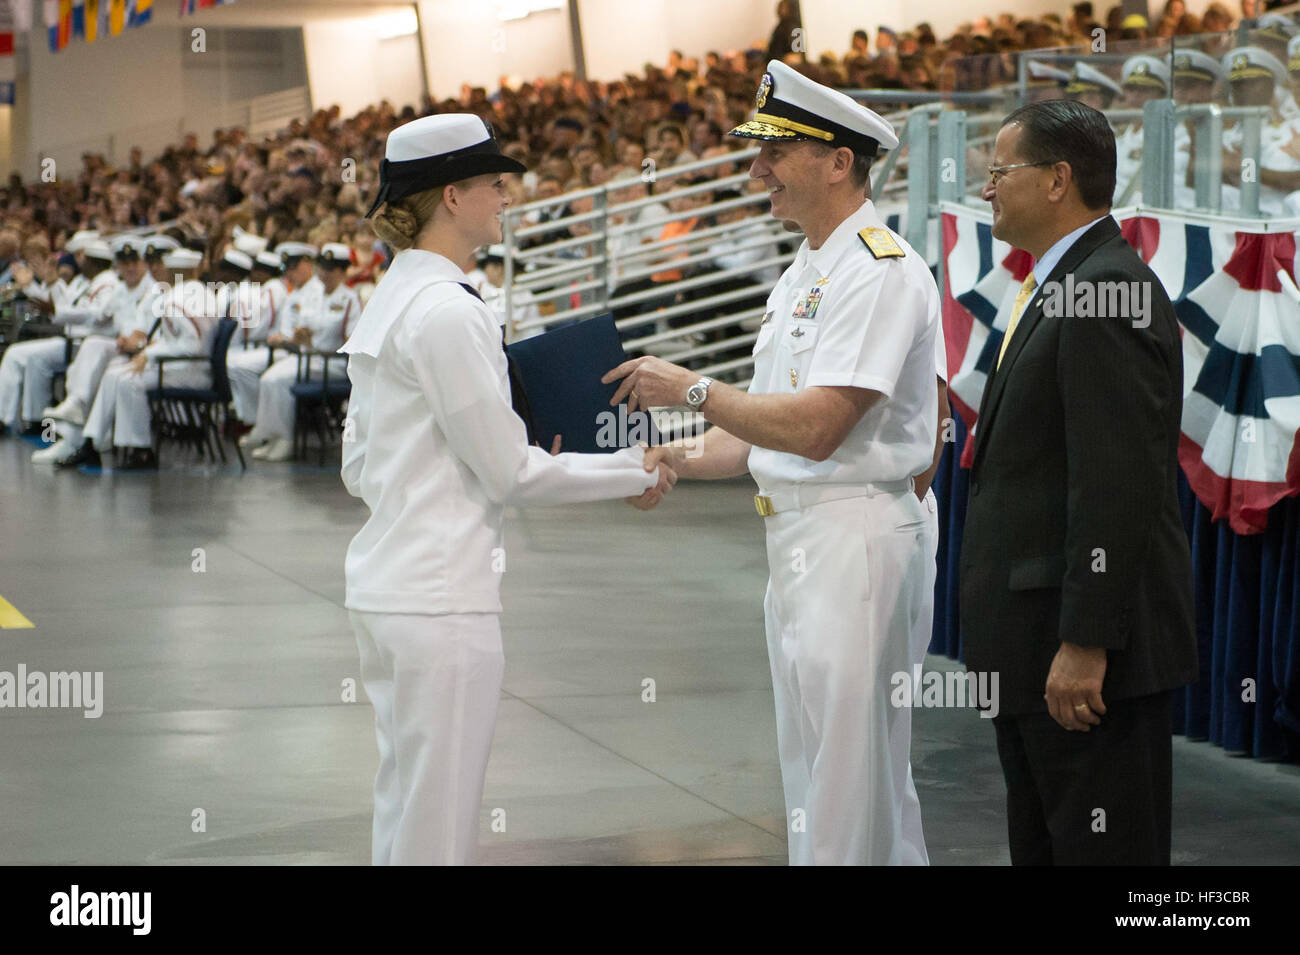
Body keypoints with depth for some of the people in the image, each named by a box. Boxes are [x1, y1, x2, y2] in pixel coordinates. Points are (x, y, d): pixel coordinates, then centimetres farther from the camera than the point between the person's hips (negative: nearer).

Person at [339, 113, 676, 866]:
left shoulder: (390, 301, 13)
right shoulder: (448, 312, -16)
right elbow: (509, 471, -14)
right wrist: (633, 472, -2)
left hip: (386, 580, 10)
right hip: (441, 593, -10)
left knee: (406, 811, 16)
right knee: (439, 828, -2)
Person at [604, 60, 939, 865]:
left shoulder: (881, 270, -15)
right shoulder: (805, 274, 17)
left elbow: (815, 427, -23)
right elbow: (763, 431, 19)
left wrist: (692, 389, -14)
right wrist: (671, 463, 6)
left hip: (857, 538, -10)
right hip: (797, 542, 10)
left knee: (848, 776, -6)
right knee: (815, 775, 16)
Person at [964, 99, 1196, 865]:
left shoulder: (1107, 292, -17)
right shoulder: (1063, 288, 16)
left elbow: (1119, 485, -24)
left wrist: (1084, 645, -24)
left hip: (1091, 655, -11)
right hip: (1033, 649, 11)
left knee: (1104, 849, -3)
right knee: (1041, 845, 17)